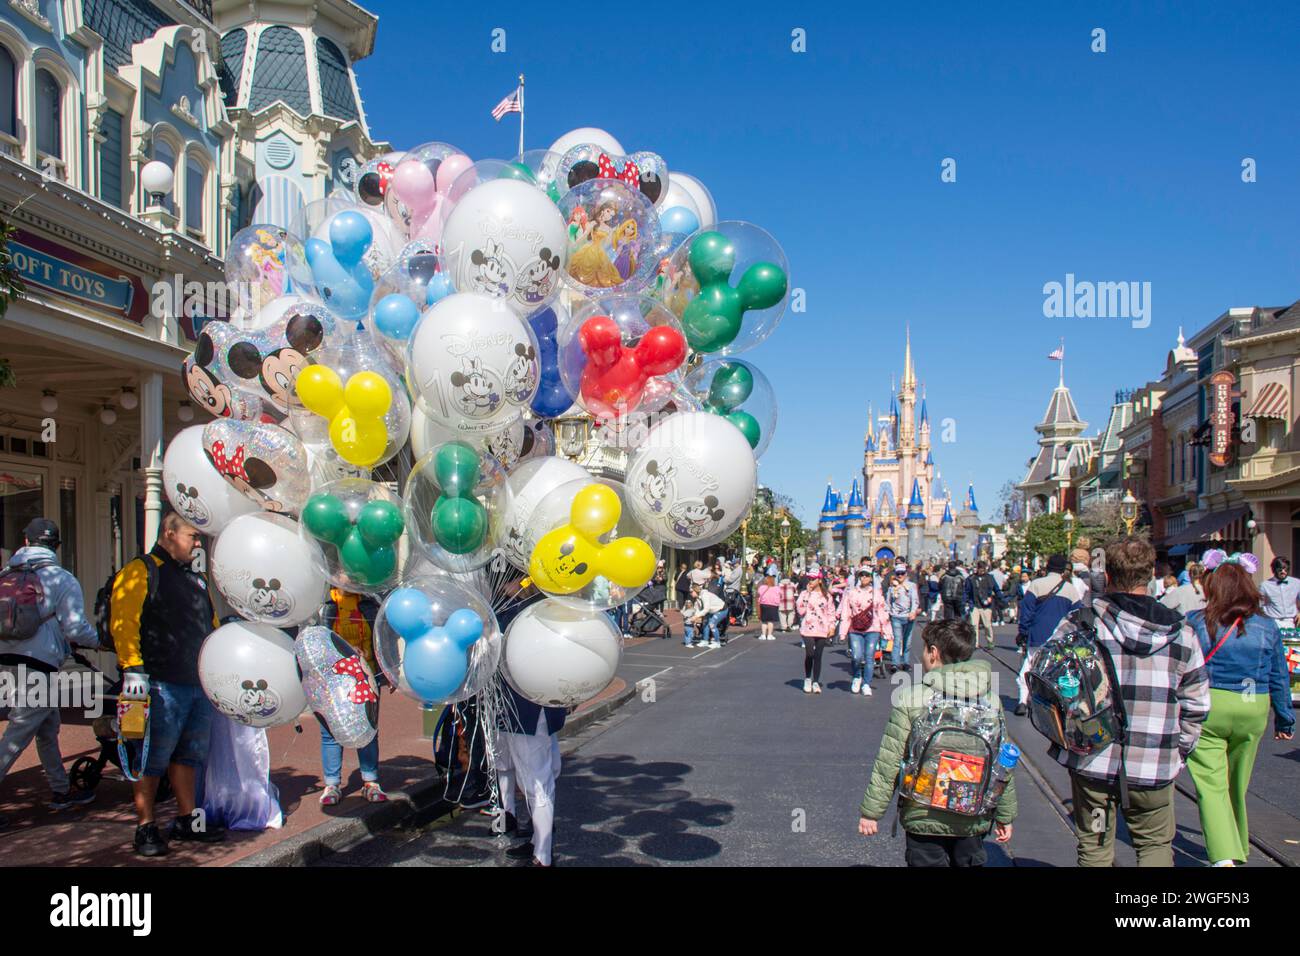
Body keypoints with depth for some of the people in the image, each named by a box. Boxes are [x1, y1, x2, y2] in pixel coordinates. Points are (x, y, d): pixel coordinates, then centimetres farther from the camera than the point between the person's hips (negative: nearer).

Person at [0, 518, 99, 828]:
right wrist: (101, 639, 7)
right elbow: (75, 628, -12)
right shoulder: (62, 579, -8)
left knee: (48, 729, 19)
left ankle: (61, 792, 29)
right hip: (37, 666, -7)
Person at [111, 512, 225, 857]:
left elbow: (211, 625, 27)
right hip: (161, 685, -8)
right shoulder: (140, 571, -5)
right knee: (153, 759, -1)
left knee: (189, 755, 14)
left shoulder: (195, 579, 20)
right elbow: (124, 622, -14)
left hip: (200, 685, 8)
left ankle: (187, 820, 23)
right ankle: (145, 828, 9)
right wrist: (133, 669, -21)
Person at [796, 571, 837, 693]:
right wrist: (808, 593, -7)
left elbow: (831, 611, 10)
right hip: (808, 628, -1)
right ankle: (807, 679, 14)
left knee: (818, 655, 1)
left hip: (822, 629, 1)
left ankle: (816, 682, 8)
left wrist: (832, 626, 1)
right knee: (809, 654, -7)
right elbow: (800, 610, -7)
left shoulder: (826, 595, 8)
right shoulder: (805, 594, 5)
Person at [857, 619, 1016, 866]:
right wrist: (1005, 816, 15)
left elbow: (888, 763, -11)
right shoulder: (991, 700, -3)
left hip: (924, 818, -3)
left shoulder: (910, 698, -13)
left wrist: (871, 811, -1)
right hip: (974, 820, 3)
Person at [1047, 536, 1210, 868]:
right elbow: (1196, 703, 5)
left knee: (1094, 847, 13)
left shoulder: (1078, 625, -9)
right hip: (1154, 767, 1)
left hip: (1092, 762, -1)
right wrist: (1177, 750, 16)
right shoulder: (1180, 632, -1)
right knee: (1155, 844, 18)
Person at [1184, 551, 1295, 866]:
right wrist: (1285, 719, 20)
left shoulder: (1195, 623, -8)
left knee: (1211, 784, -2)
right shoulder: (1267, 626, 1)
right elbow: (1279, 678, 9)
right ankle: (1237, 848, 37)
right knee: (1237, 786, 20)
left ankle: (1224, 855, -18)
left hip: (1206, 709, -3)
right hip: (1253, 712, 4)